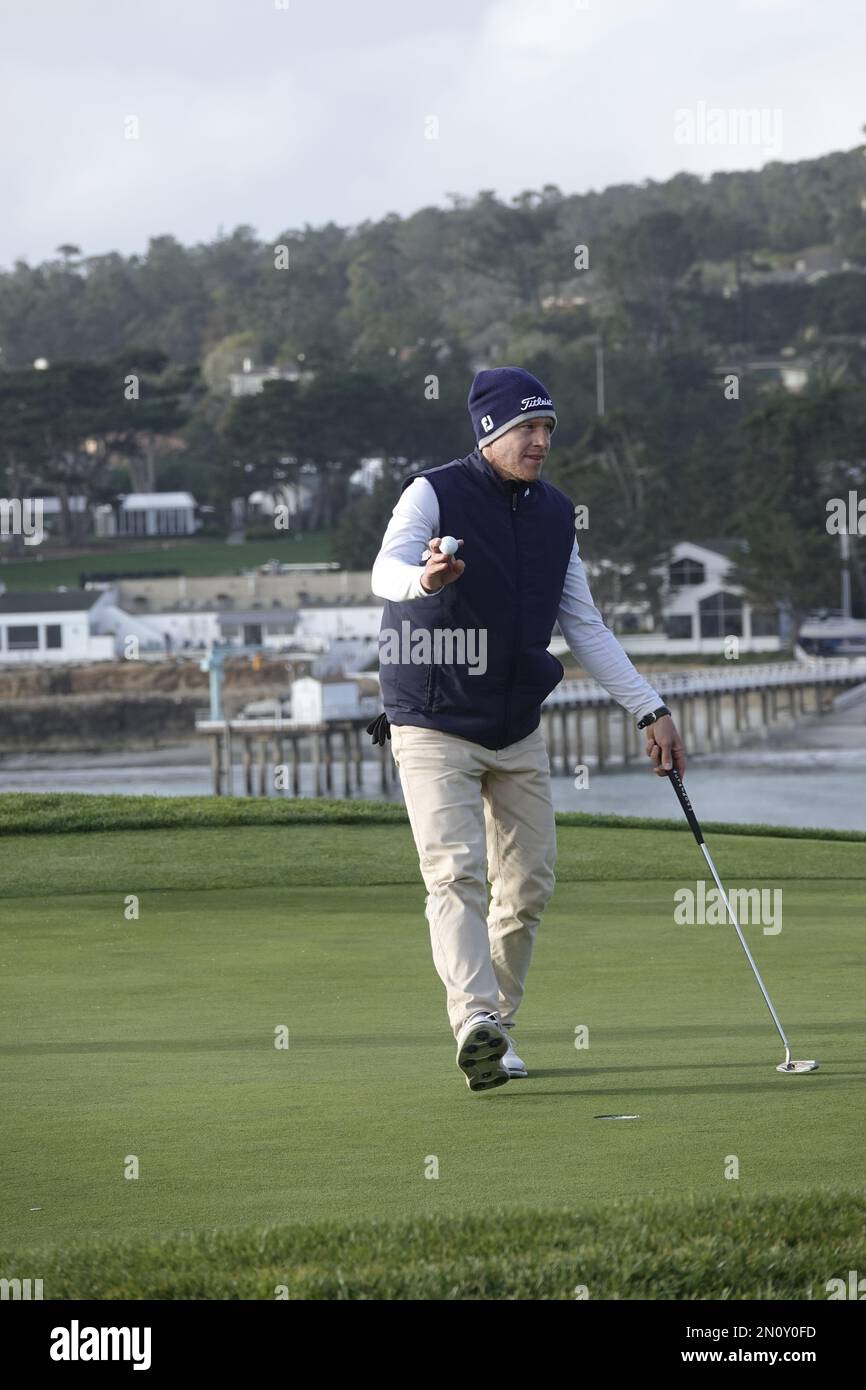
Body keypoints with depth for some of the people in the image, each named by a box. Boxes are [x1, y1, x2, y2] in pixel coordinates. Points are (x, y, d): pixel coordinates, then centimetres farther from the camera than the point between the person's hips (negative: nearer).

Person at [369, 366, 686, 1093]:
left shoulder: (556, 512, 7)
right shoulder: (435, 494, -11)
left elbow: (586, 626, 13)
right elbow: (385, 570, -29)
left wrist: (651, 709, 6)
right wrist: (423, 578, -53)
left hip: (519, 732, 6)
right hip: (435, 727, -6)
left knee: (530, 882, 5)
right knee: (457, 872, -19)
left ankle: (497, 1026, 18)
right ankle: (476, 1024, -32)